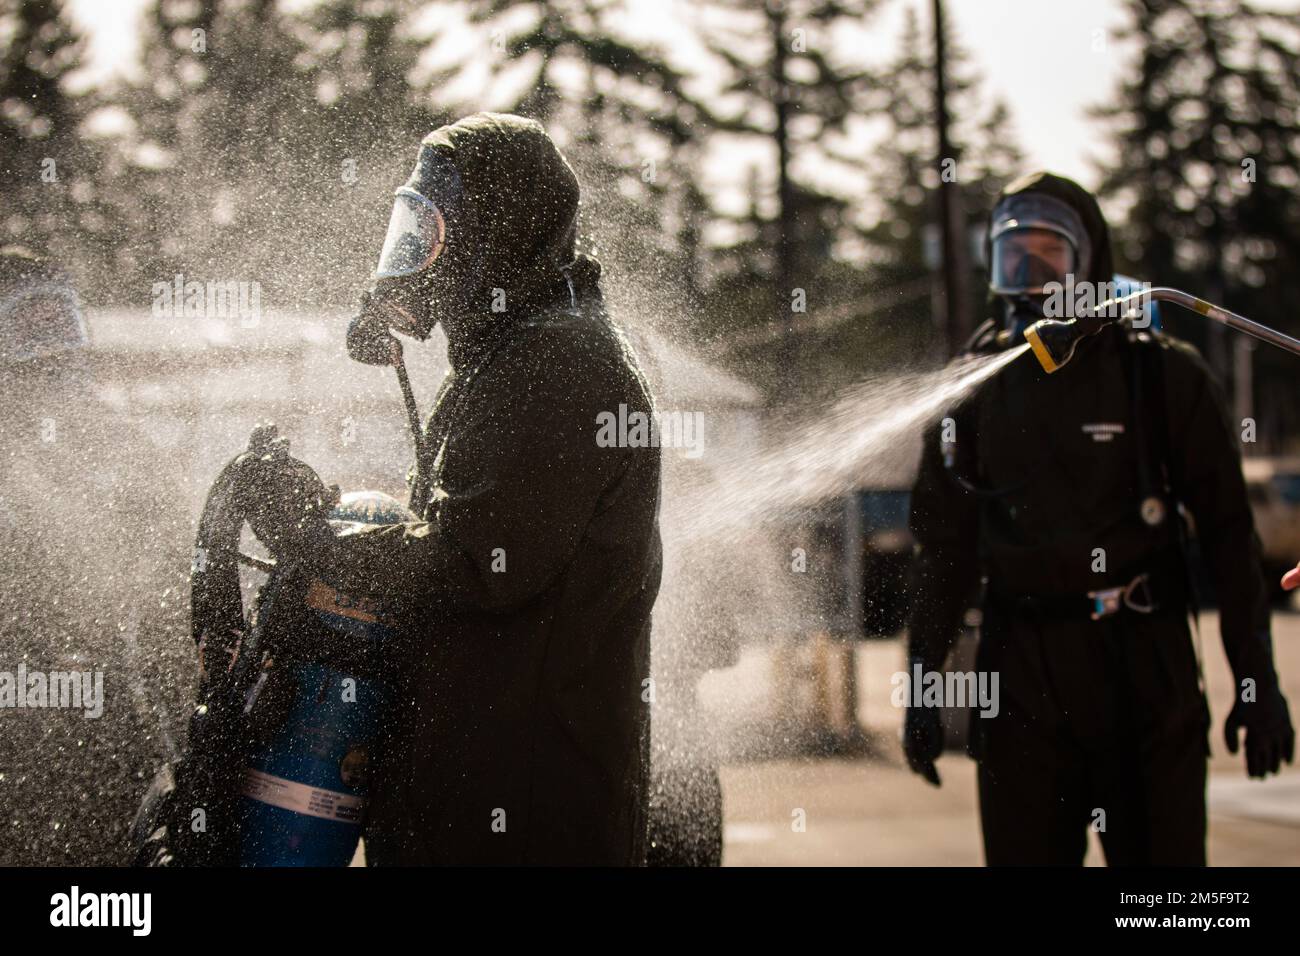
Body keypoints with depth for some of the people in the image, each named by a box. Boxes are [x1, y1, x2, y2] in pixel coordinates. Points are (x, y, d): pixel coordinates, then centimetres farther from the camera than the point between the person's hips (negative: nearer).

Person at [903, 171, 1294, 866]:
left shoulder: (1164, 377, 0)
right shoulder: (974, 392, 8)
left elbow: (1228, 533, 1)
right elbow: (944, 548, 13)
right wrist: (921, 684, 9)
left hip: (1147, 672, -2)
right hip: (1022, 675, 2)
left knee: (1161, 853, 1)